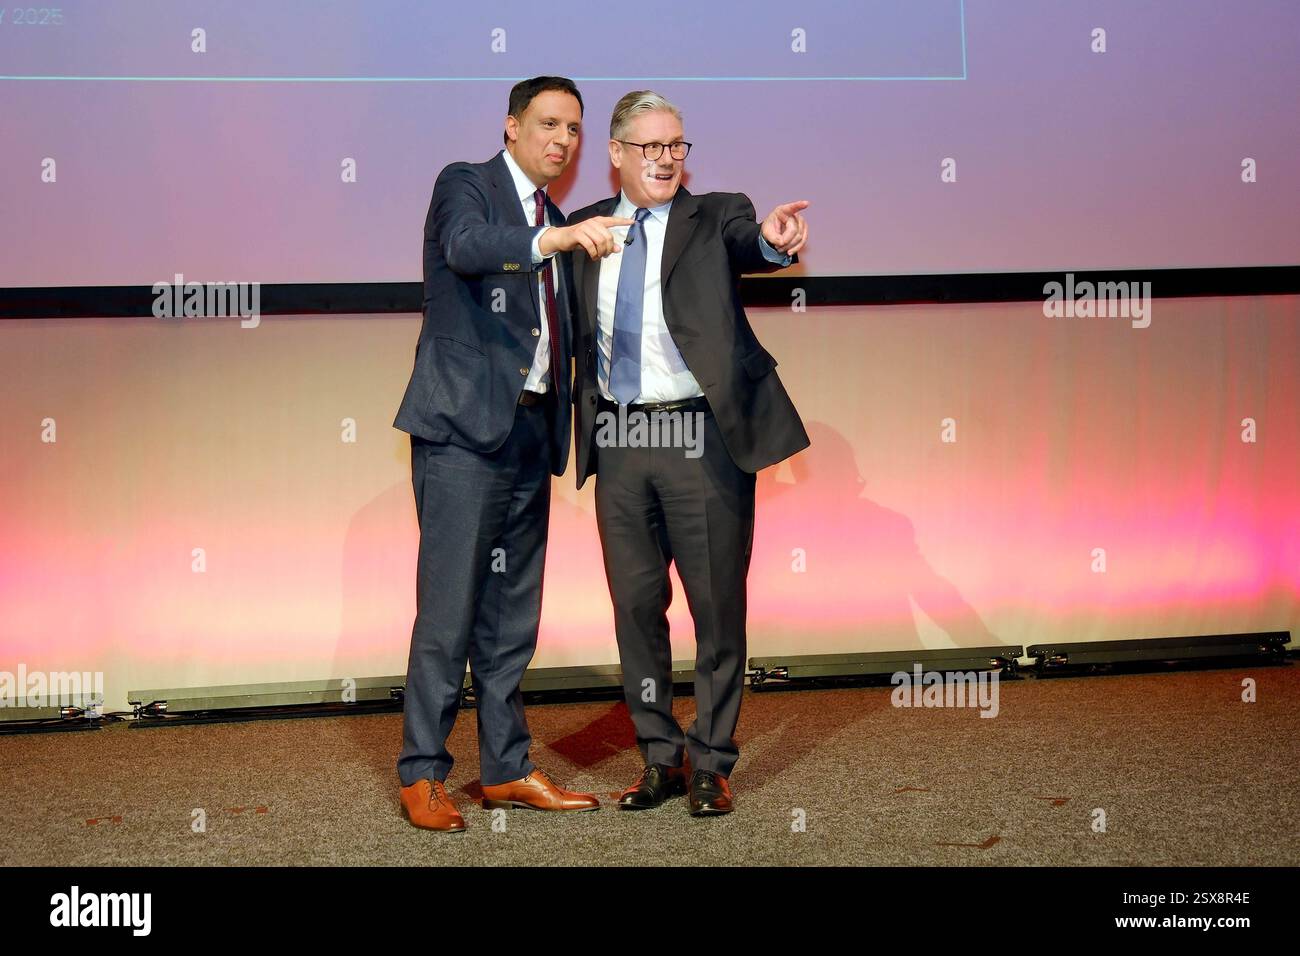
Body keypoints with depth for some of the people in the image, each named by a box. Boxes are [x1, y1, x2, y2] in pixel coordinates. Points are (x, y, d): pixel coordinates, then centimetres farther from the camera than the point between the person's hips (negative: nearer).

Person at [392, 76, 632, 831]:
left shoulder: (556, 222, 20)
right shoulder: (465, 186, -1)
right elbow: (467, 247, -24)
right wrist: (556, 238, -38)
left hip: (530, 431, 7)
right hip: (465, 428, -7)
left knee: (512, 614, 11)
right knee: (449, 610, -6)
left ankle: (507, 768, 19)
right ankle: (423, 773, 2)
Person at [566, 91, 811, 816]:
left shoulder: (714, 218, 1)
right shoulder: (588, 228, 11)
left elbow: (744, 242, -22)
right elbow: (579, 332, 15)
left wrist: (773, 239, -43)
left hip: (701, 438, -3)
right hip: (617, 441, 4)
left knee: (718, 605, 2)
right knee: (636, 606, 11)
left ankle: (712, 765, 16)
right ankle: (661, 760, 25)